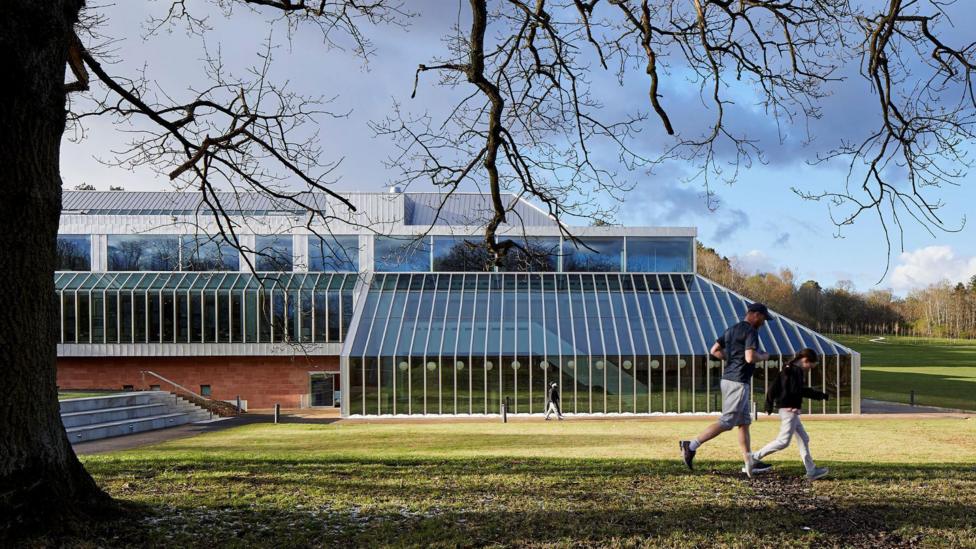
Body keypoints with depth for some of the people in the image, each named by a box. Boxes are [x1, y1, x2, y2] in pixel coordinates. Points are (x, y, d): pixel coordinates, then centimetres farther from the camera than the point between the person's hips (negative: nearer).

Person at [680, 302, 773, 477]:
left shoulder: (731, 329, 16)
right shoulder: (751, 331, -11)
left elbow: (714, 351, 18)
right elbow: (750, 357, -23)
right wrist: (764, 357, -4)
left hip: (728, 379, 10)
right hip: (738, 382, -10)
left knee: (744, 422, 12)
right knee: (726, 422, -8)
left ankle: (750, 463, 15)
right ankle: (691, 445, -10)